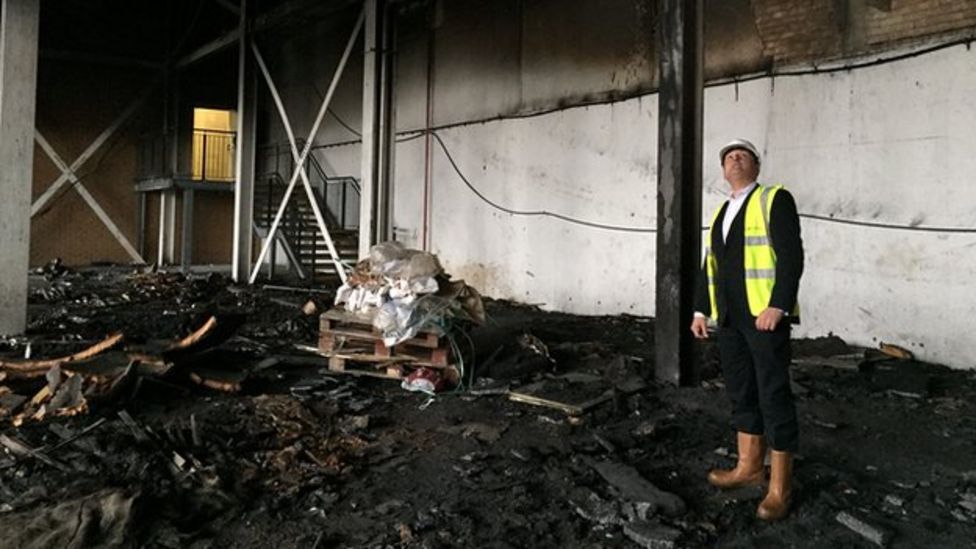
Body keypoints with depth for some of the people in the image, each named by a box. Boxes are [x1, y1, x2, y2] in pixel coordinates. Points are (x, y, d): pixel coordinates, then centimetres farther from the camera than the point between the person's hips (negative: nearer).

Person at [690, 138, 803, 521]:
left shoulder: (775, 199, -3)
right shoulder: (721, 213, 18)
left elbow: (792, 255, -13)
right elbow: (709, 266, 19)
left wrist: (778, 306, -21)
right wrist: (701, 310, 12)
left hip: (765, 315, -7)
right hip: (729, 318, 7)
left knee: (774, 397, -1)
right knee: (741, 394, 13)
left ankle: (779, 486, 7)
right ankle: (749, 467, 25)